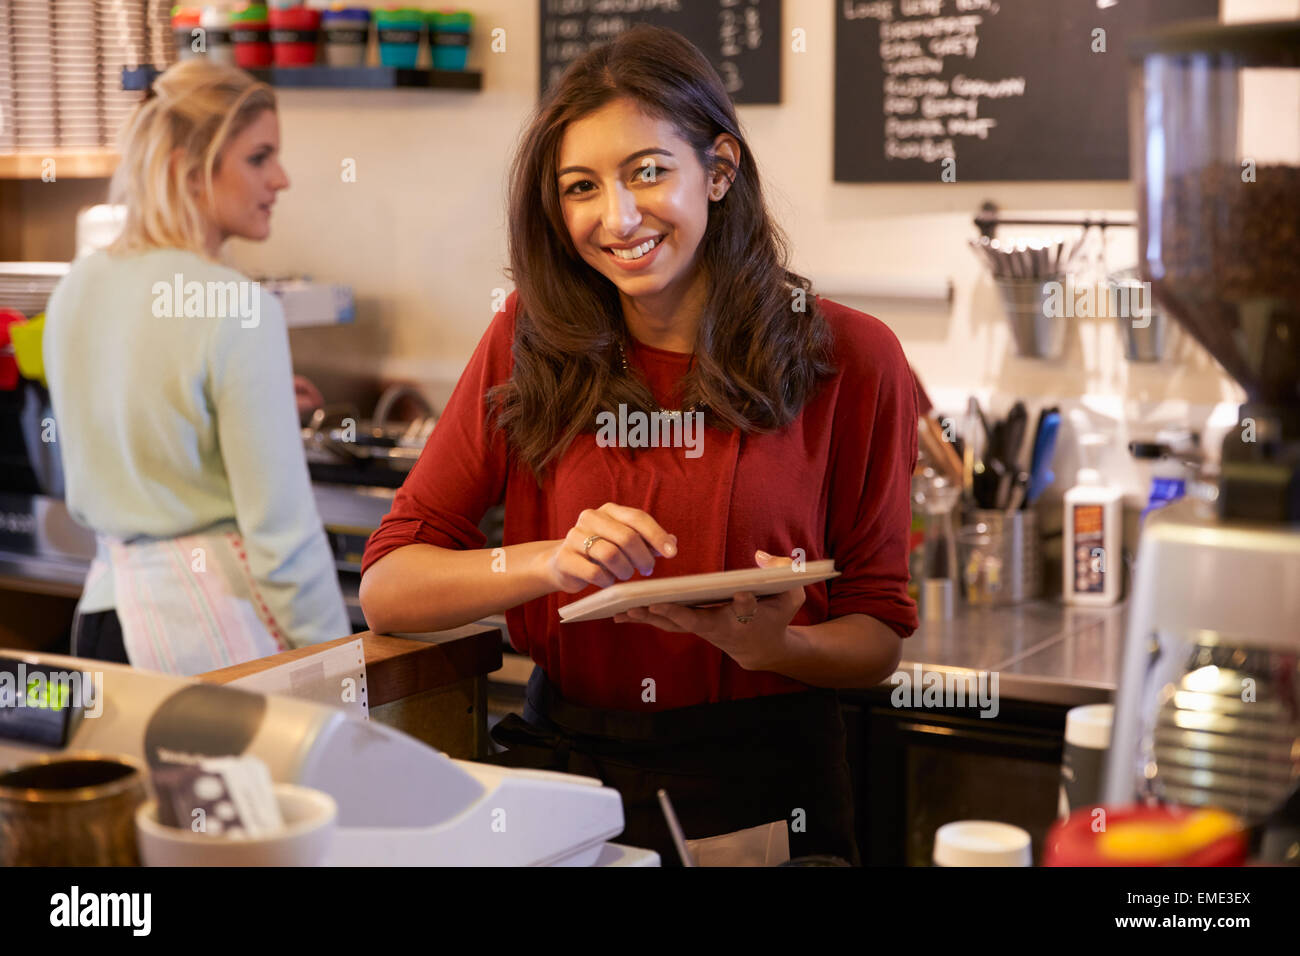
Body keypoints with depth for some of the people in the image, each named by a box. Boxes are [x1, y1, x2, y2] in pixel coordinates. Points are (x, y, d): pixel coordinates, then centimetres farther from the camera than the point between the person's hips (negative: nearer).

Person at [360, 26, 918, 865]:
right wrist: (547, 562, -16)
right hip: (565, 761, 2)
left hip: (761, 787, -1)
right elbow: (387, 591, 2)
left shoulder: (848, 356, 1)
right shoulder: (530, 342, 5)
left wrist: (769, 645, -16)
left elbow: (880, 637, 5)